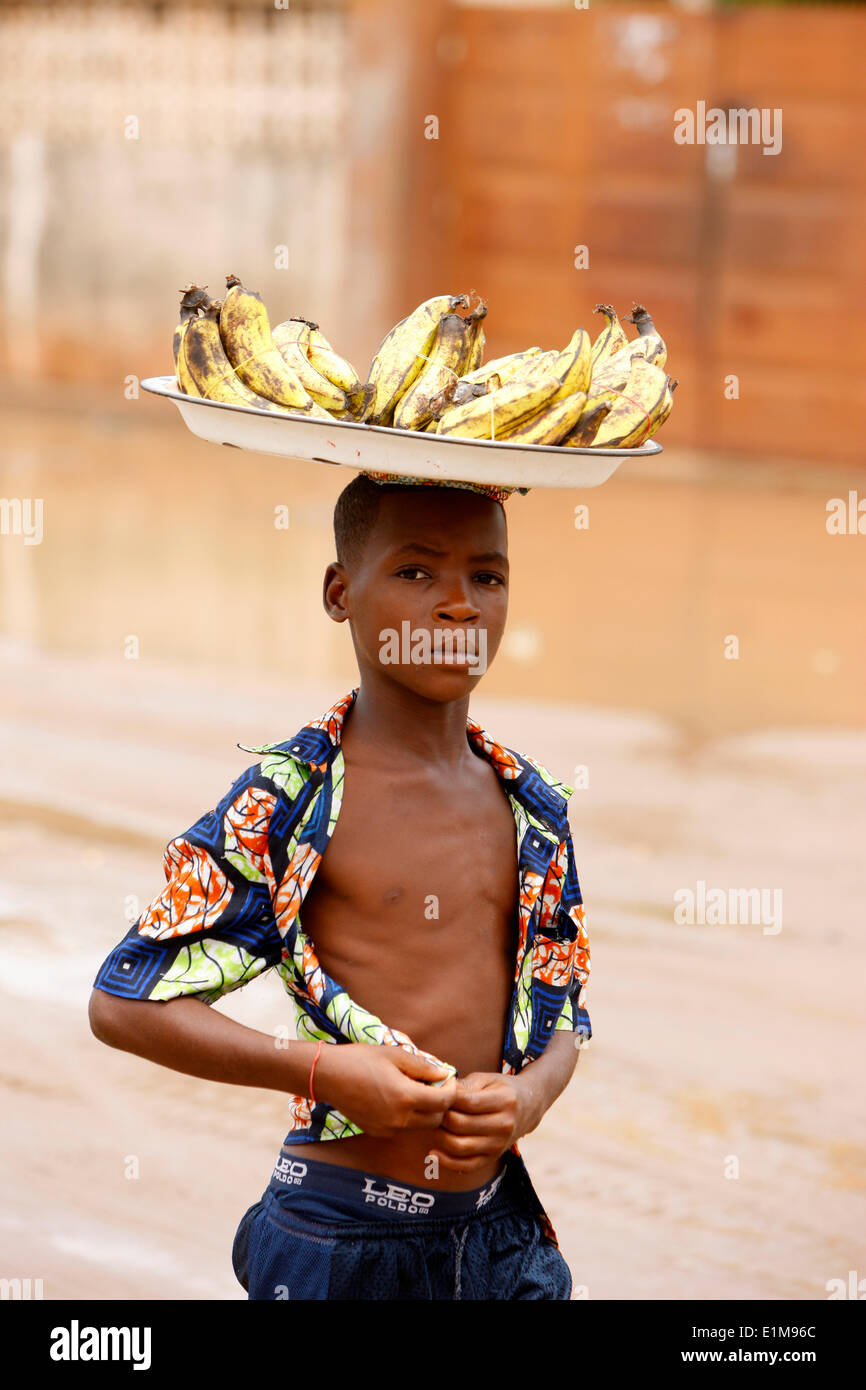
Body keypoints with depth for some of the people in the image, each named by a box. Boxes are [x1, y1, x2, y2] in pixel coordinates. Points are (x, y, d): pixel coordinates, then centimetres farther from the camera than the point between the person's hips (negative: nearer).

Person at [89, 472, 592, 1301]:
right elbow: (124, 1001, -8)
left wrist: (532, 1093, -7)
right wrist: (321, 1069, -17)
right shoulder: (286, 802, -9)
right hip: (338, 1234, -4)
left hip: (499, 1231, 4)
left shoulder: (531, 810, 6)